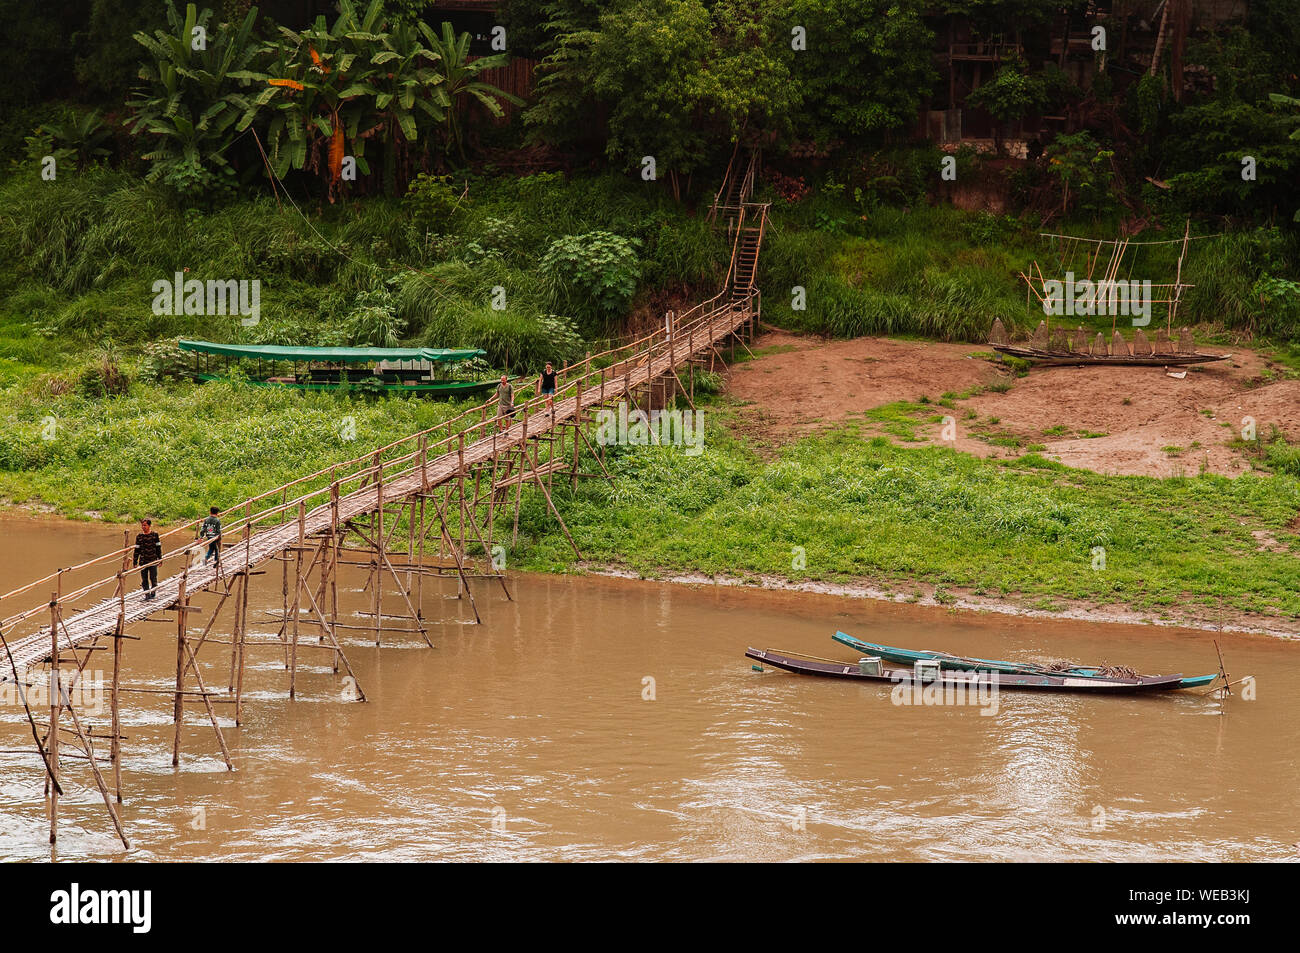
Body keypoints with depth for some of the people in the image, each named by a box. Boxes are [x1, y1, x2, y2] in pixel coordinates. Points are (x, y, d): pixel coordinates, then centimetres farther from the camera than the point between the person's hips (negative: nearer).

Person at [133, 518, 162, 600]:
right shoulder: (139, 536, 5)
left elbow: (158, 548, 5)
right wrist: (135, 561, 9)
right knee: (144, 579, 2)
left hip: (153, 561, -2)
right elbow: (137, 549, 10)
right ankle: (147, 594, 10)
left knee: (153, 578, 2)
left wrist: (160, 559, 4)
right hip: (143, 561, 2)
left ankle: (153, 593, 19)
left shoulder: (154, 535, 0)